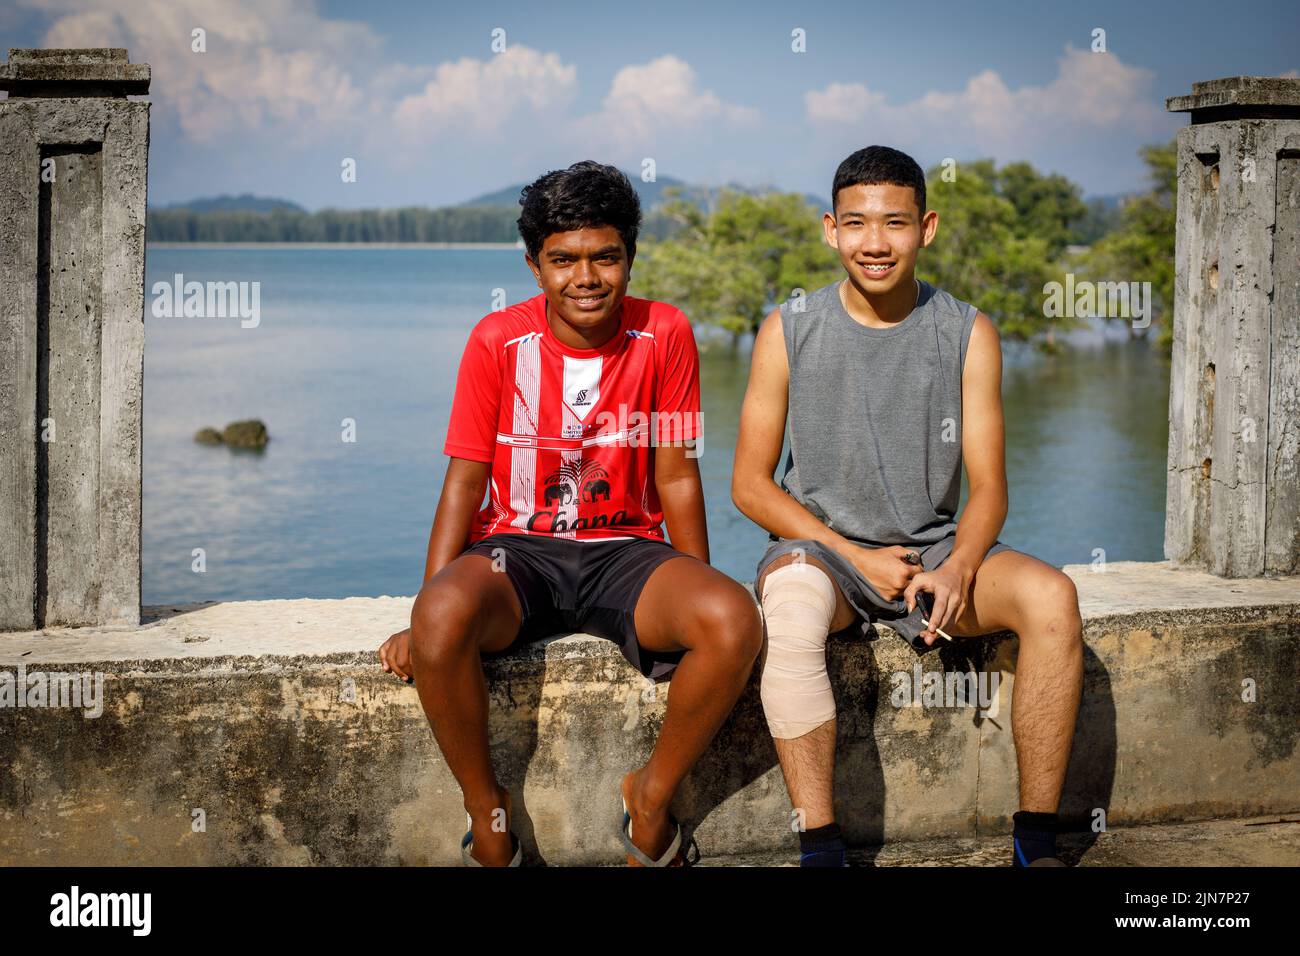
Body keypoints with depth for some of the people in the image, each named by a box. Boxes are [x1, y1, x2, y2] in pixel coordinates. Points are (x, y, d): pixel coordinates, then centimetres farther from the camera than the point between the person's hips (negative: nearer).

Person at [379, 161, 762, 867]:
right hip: (517, 549, -1)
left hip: (626, 552, 1)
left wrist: (699, 598, 1)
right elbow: (465, 482, -3)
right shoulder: (498, 340, -5)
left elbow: (676, 478, 3)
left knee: (735, 622, -29)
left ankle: (652, 796, -3)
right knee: (442, 619, -35)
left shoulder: (664, 335, -3)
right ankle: (487, 811, -9)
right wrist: (424, 621, -10)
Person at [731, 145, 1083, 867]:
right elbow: (750, 484, -1)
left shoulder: (967, 335, 1)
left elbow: (988, 486, 1)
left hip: (935, 547, 2)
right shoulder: (789, 332, -3)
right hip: (820, 543, -2)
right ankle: (820, 848, -32)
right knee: (791, 605, -37)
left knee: (1051, 597, -26)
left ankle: (1037, 840, -16)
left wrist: (957, 569, -21)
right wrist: (857, 558, -12)